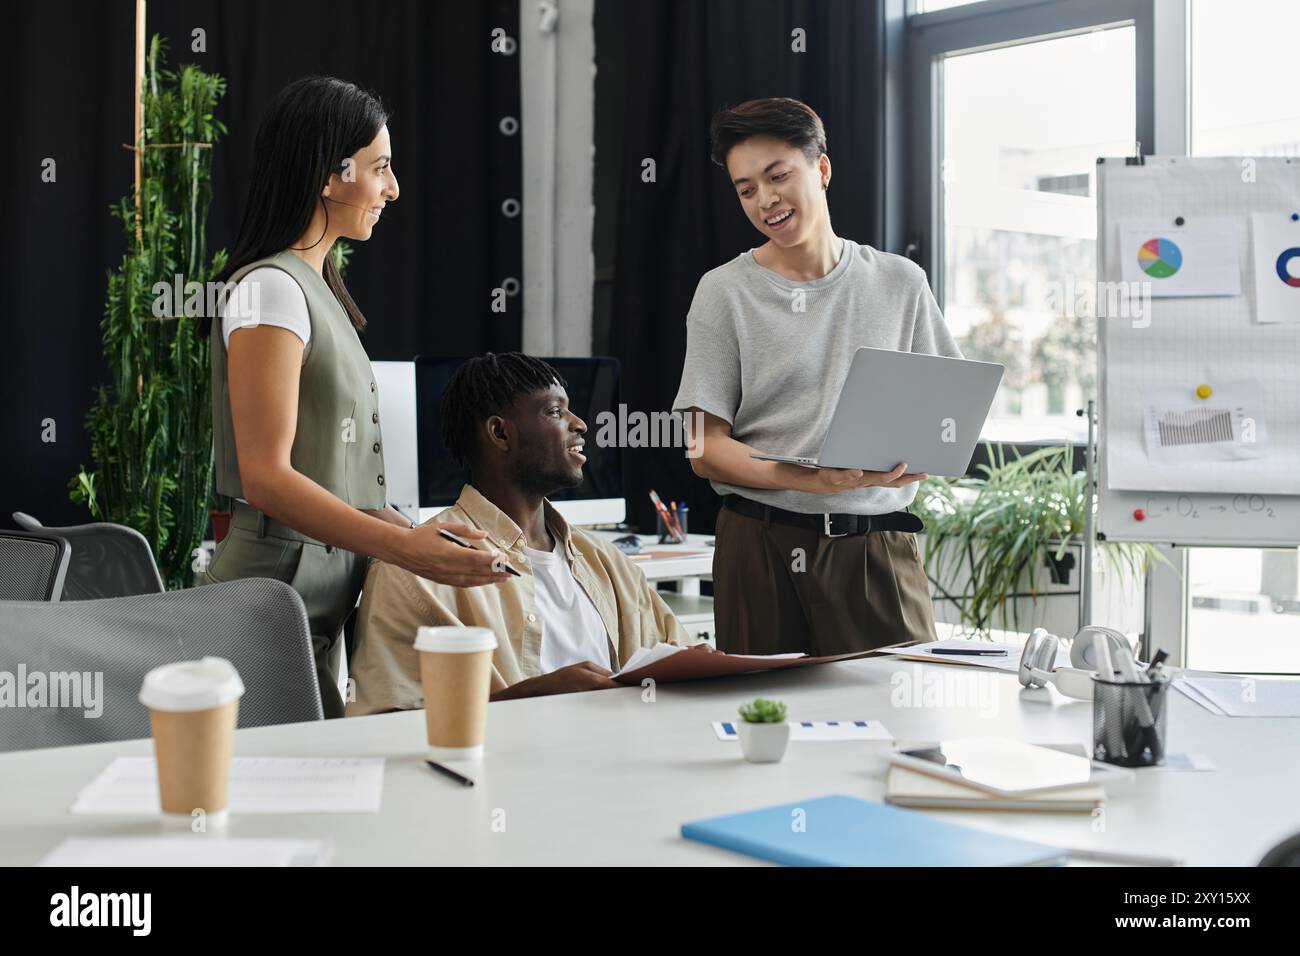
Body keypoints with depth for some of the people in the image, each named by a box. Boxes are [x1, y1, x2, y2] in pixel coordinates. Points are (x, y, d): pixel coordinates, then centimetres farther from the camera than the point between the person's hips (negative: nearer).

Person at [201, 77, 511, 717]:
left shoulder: (315, 287, 16)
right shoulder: (270, 289, -12)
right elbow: (267, 477, -20)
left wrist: (414, 532, 8)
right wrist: (406, 547, -28)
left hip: (323, 591, 9)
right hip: (276, 587, -9)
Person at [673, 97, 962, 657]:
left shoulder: (899, 284, 9)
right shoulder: (725, 292, 3)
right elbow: (706, 450, -2)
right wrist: (804, 478, -18)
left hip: (877, 545, 1)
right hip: (762, 548, -1)